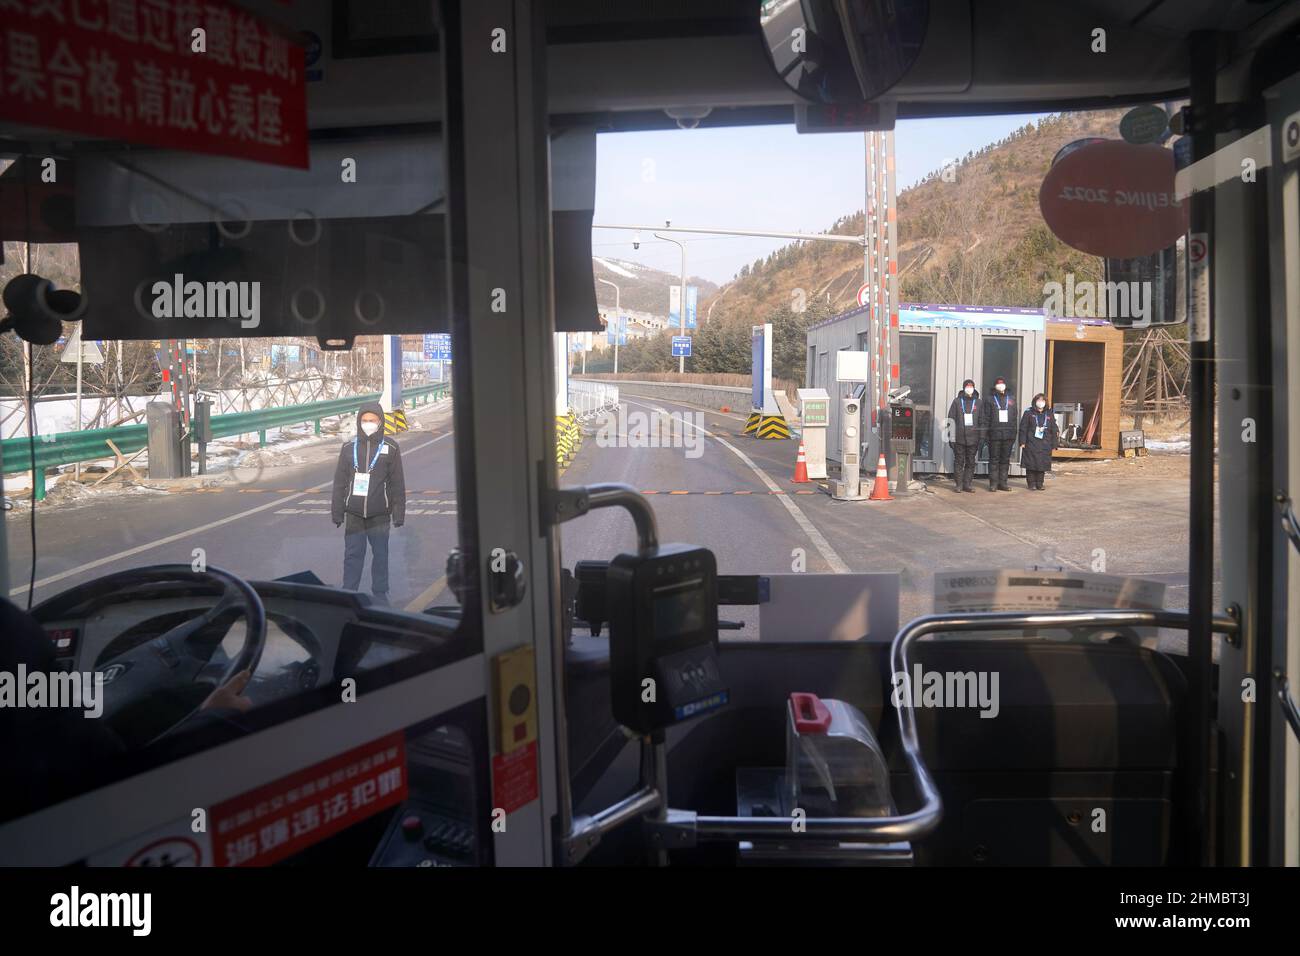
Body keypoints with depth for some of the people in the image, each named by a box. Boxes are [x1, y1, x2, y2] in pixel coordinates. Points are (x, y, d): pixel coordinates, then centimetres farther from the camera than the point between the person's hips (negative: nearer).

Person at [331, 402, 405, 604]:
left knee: (380, 555, 8)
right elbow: (340, 482, 6)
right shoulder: (348, 448, 3)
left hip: (380, 515, -1)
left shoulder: (390, 449, -2)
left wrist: (399, 513, -2)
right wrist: (337, 512, 3)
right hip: (354, 514, 1)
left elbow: (397, 484, 0)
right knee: (352, 555, 5)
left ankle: (380, 594, 20)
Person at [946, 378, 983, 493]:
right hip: (959, 439, -2)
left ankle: (967, 484, 12)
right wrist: (951, 438, -4)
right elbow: (951, 420, 1)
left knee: (970, 463, 6)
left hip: (973, 439, 2)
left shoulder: (978, 402, 8)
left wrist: (981, 438, 4)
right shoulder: (957, 401, 3)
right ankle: (959, 484, 7)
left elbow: (982, 421, 9)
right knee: (959, 462, 1)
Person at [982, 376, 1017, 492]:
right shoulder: (990, 400, 4)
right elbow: (986, 418, 0)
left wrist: (1014, 433, 5)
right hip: (994, 434, -3)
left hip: (1008, 435, 3)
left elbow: (1015, 417, 12)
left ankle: (1002, 483, 12)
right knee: (994, 459, -1)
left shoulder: (1011, 399, 12)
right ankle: (993, 483, 2)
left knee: (1005, 459, 6)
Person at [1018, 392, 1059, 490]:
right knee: (1031, 464, -2)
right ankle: (1032, 484, 6)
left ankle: (1039, 484, 11)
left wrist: (1054, 445, 6)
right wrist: (1022, 442, -7)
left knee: (1042, 465, 3)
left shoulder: (1049, 414, 11)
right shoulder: (1029, 413, 3)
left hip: (1045, 445, 2)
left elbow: (1054, 431, 11)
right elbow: (1023, 428, 1)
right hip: (1031, 444, -2)